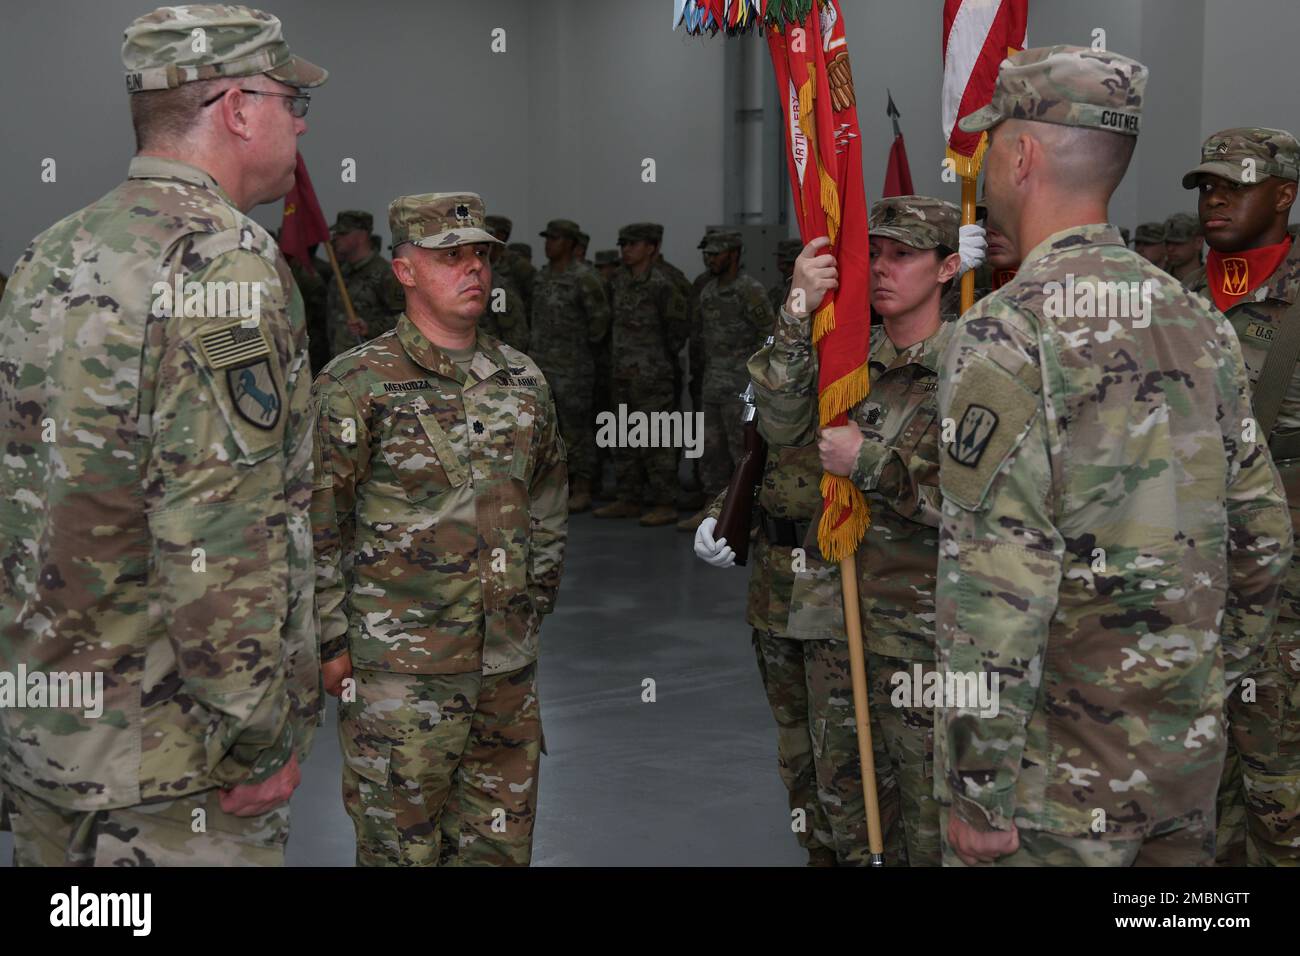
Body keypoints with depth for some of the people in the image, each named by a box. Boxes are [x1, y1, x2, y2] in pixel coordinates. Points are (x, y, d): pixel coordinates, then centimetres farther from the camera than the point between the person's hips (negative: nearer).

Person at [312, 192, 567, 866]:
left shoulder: (524, 381, 10)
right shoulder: (357, 385, -6)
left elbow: (549, 503, 21)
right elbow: (317, 526, -6)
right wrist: (331, 640, -6)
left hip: (509, 661, 5)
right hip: (398, 665, -5)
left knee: (501, 839, 12)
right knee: (402, 842, 2)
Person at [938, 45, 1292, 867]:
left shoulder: (1007, 336, -16)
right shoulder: (1201, 323, 5)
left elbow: (995, 589, -22)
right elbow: (1264, 537, 11)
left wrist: (977, 791, -16)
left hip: (1062, 773, -6)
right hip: (1192, 754, 6)